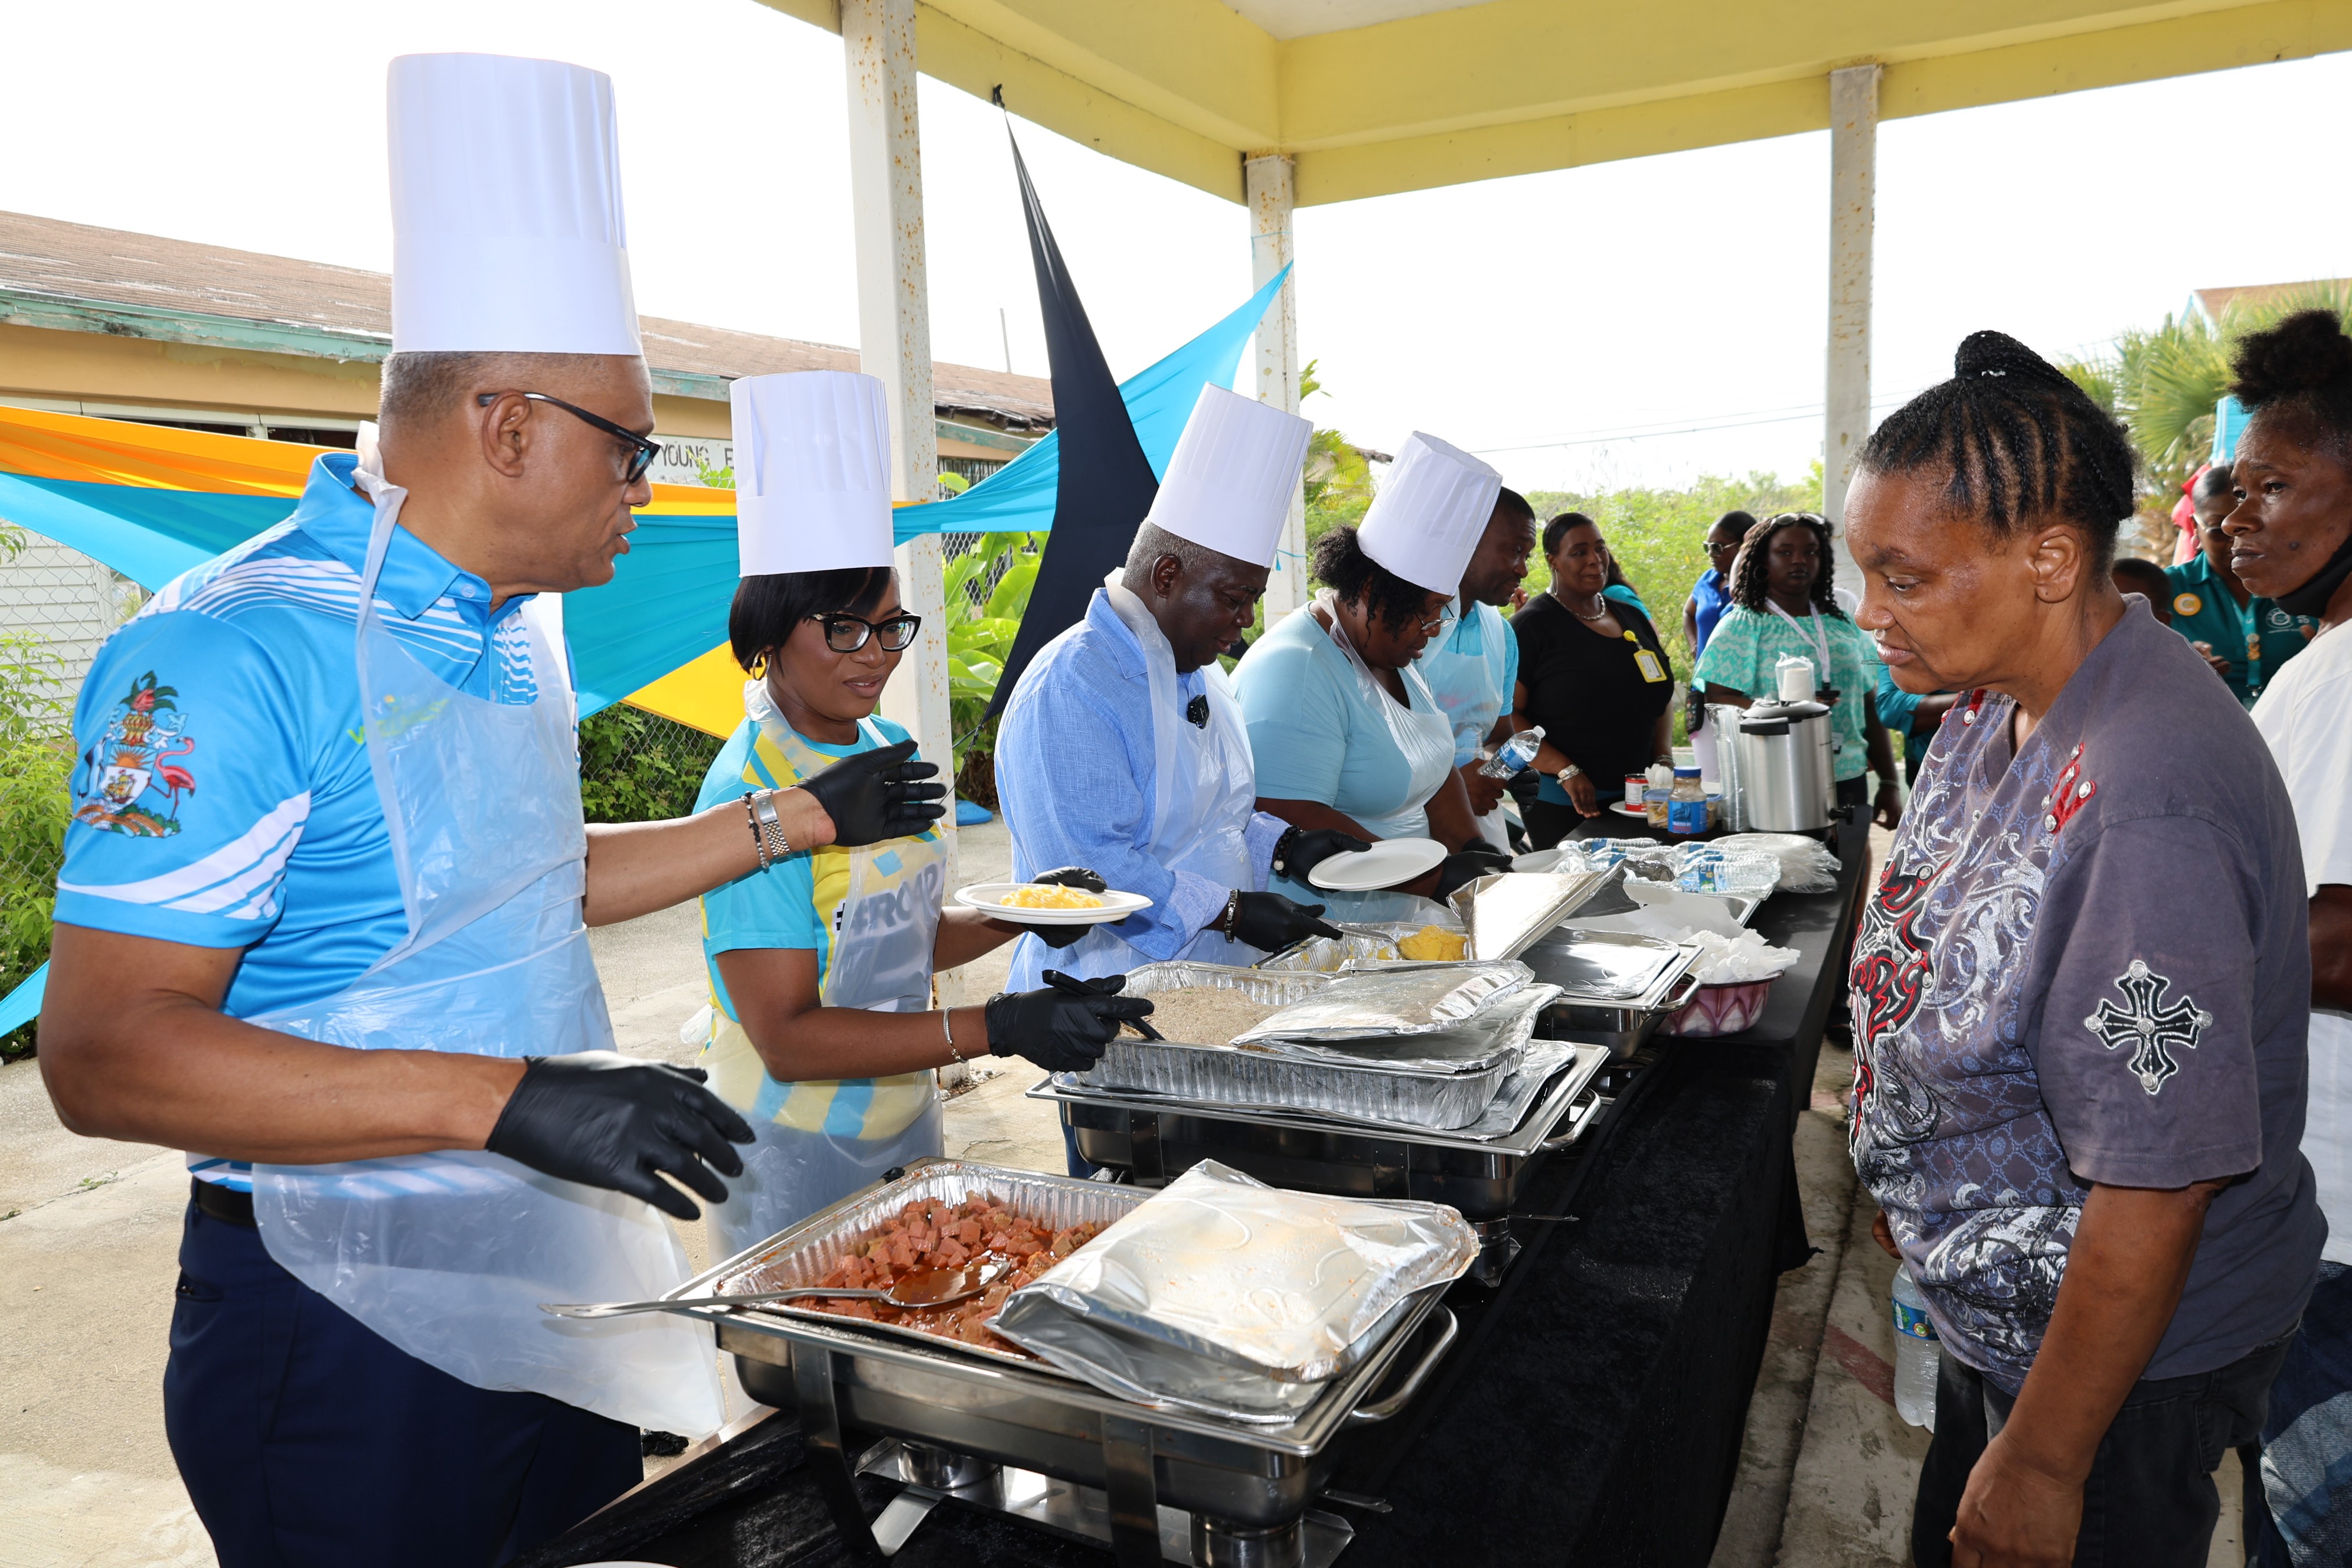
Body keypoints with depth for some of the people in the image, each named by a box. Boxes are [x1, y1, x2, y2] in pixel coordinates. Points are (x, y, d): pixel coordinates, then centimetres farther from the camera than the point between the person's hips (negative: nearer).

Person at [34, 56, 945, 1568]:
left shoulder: (518, 626, 6)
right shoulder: (237, 653, -21)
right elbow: (103, 1053, -23)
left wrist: (799, 818, 16)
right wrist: (506, 1100, -32)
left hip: (562, 1283, 8)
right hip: (351, 1328, -8)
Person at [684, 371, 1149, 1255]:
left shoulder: (892, 753, 3)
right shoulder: (752, 793, -22)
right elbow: (788, 1038, -25)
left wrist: (1016, 917, -4)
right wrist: (995, 1029, -30)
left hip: (904, 1123, 8)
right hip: (792, 1156, -8)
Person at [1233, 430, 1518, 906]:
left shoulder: (1395, 661, 14)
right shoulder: (1294, 673, -17)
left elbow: (1431, 768, 21)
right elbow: (1292, 827, -24)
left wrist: (1473, 851, 3)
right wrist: (1435, 879, -22)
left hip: (1395, 915, 9)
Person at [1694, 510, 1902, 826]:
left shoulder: (1844, 626, 14)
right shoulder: (1741, 625, -1)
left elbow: (1870, 708, 15)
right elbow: (1717, 700, -11)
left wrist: (1890, 783, 11)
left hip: (1848, 785, 5)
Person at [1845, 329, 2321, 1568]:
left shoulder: (2146, 810, -33)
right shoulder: (2003, 699, -4)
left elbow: (2159, 1187, -29)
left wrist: (2041, 1463, -19)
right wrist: (1905, 1177, 18)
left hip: (2123, 1358, -8)